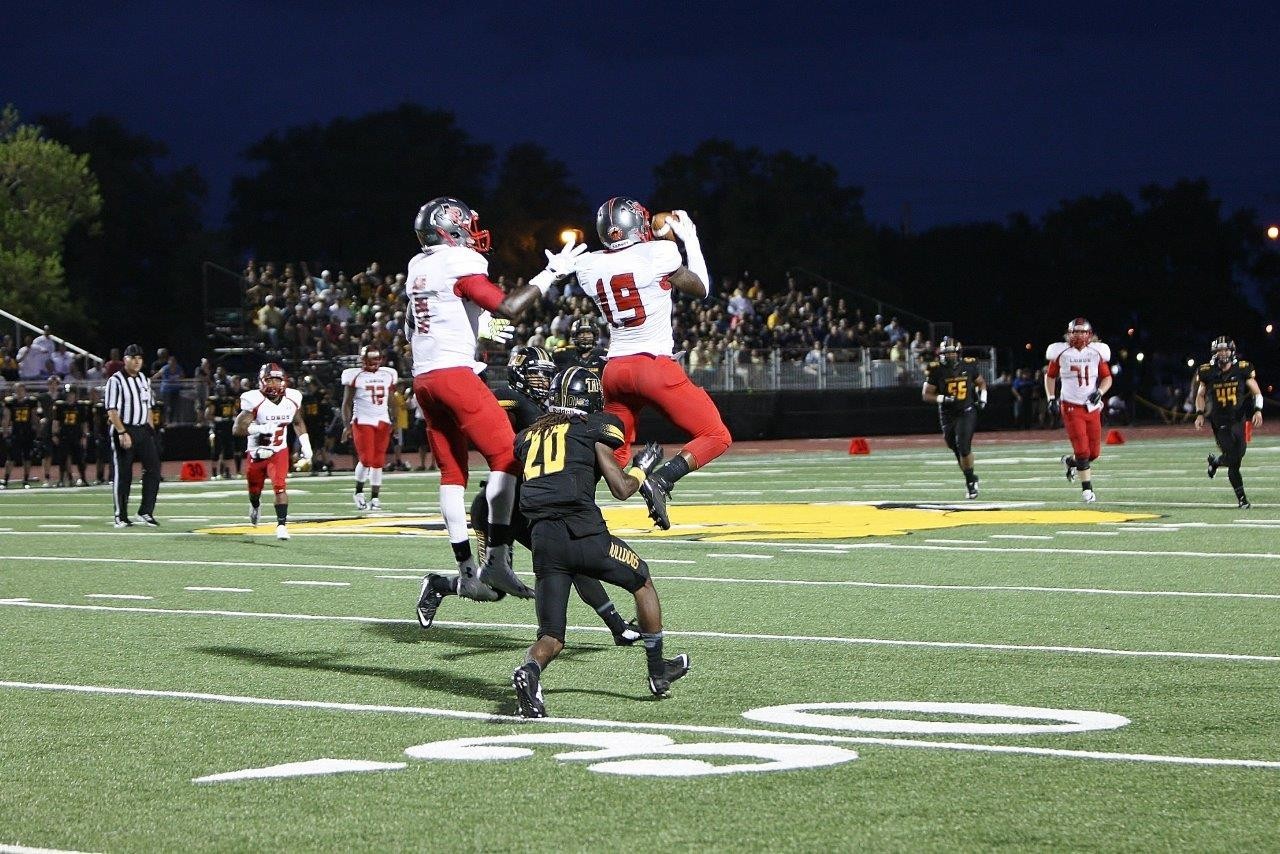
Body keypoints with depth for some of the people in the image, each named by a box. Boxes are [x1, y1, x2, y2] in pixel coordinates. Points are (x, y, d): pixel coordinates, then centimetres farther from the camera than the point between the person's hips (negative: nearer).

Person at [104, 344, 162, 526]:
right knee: (122, 474, -1)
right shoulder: (116, 381, -10)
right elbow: (112, 410, -14)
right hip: (123, 430, -6)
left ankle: (146, 512, 5)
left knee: (153, 468, -2)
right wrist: (122, 433, -21)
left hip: (143, 430, 6)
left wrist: (150, 430, 12)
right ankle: (121, 517, 6)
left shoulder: (144, 379, 13)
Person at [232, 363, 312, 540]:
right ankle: (255, 505, 53)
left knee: (280, 486, -20)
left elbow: (298, 423, 12)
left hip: (279, 452, 1)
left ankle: (282, 525, -18)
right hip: (257, 453, -1)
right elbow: (237, 428, -25)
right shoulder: (254, 401, -22)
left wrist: (306, 447, 6)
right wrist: (260, 429, -40)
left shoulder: (292, 398, -7)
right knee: (254, 490, 18)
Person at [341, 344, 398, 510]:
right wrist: (346, 425, -8)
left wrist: (394, 422, 7)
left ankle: (375, 497, 9)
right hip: (362, 421, -4)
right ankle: (359, 492, 7)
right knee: (366, 459, -13)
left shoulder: (388, 375, 10)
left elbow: (391, 402, 16)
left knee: (378, 462, 2)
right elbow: (347, 403, 0)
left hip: (382, 421, 4)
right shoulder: (355, 376, -1)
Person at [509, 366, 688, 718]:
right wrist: (644, 467, 21)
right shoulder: (593, 428, 6)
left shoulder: (528, 436, 20)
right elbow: (621, 489, 2)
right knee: (642, 581, 26)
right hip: (584, 534, -3)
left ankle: (529, 671, -26)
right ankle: (658, 672, 34)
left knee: (551, 638, 9)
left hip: (543, 541, 3)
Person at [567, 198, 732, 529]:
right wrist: (689, 238, 16)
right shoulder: (658, 254, -8)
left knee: (612, 453, 20)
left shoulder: (589, 267, 4)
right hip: (655, 366, -5)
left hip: (615, 369, 5)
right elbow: (701, 289, 7)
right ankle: (660, 481, -20)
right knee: (715, 437, 3)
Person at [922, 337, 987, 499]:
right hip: (947, 415, 1)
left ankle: (970, 481, -5)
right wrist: (942, 399, -20)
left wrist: (982, 398, 1)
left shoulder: (968, 365, -1)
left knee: (964, 447, -17)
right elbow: (926, 394, -4)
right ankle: (971, 478, 27)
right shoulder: (936, 370, -7)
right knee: (957, 449, 8)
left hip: (967, 412, -1)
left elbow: (981, 382, 17)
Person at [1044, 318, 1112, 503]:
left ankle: (1070, 461, 34)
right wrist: (1051, 399, 1)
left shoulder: (1096, 352, 2)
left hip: (1092, 407, 3)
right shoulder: (1061, 353, -3)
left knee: (1094, 452, 4)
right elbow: (1050, 376, 10)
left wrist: (1099, 392, -9)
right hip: (1071, 407, -3)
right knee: (1082, 450, -10)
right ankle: (1087, 488, 0)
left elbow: (1107, 378, 10)